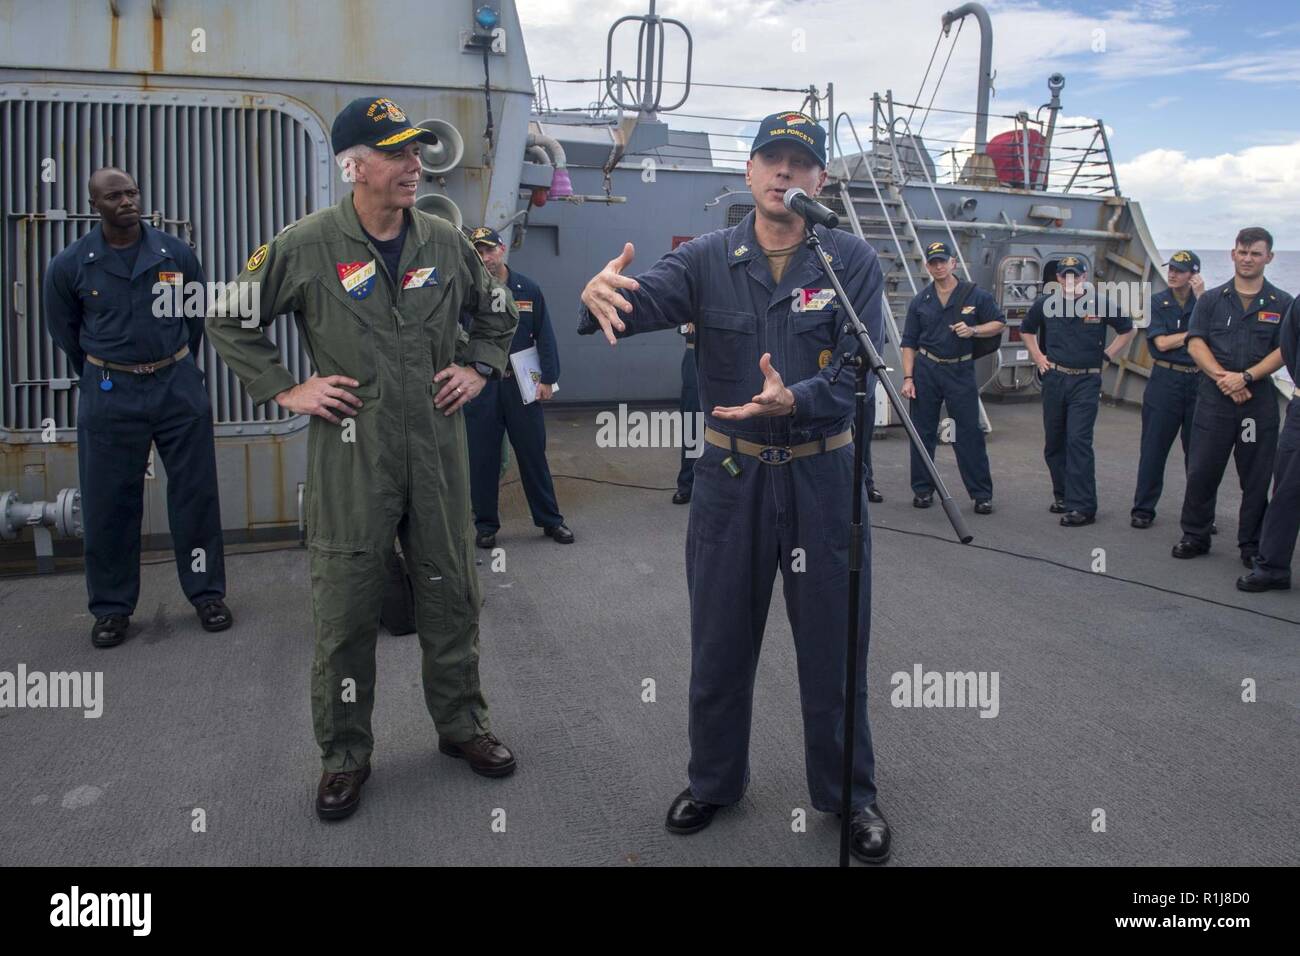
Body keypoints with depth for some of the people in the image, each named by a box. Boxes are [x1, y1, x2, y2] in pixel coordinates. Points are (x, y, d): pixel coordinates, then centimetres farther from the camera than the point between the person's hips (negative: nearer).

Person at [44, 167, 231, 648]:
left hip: (177, 385, 1)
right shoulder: (69, 266, -3)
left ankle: (207, 594, 17)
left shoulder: (177, 255, -1)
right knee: (109, 503, 4)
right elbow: (65, 332, 11)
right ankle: (112, 608, 17)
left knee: (195, 493, 4)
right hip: (109, 393, 0)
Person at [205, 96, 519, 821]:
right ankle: (345, 754, 21)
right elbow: (231, 320, 5)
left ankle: (462, 722, 30)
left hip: (438, 445, 3)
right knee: (346, 605, 3)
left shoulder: (446, 242, 5)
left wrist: (480, 369, 8)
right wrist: (285, 389, -3)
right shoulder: (305, 246, -4)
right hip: (351, 451, -3)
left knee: (452, 593, 11)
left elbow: (497, 314, 22)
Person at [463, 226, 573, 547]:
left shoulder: (528, 289, 4)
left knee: (534, 454, 8)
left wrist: (547, 378, -2)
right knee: (482, 458, 6)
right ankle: (486, 524, 20)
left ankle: (550, 520, 19)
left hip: (521, 384, 1)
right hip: (480, 386, 0)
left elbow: (545, 336, 4)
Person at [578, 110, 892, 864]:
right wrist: (602, 294, -45)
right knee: (720, 641, 14)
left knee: (834, 644, 11)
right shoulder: (708, 259, -2)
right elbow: (648, 297, -21)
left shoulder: (852, 262, -5)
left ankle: (850, 793, 32)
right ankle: (715, 781, 37)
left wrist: (794, 400, -34)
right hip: (730, 475, 2)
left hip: (822, 477, -1)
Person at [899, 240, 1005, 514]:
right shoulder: (920, 301, 7)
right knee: (923, 432, 5)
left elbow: (999, 324, 7)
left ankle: (982, 494, 5)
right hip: (926, 370, 2)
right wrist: (908, 378, -1)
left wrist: (973, 330, -12)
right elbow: (909, 342, 7)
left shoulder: (974, 294, 1)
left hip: (961, 371, -2)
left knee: (969, 433, -2)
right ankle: (922, 489, 17)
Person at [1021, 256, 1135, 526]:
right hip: (1054, 379, 4)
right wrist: (1038, 357, 12)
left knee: (1078, 441, -13)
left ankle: (1082, 506, -11)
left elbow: (1127, 331, 11)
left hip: (1086, 381, -4)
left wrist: (1106, 355, 3)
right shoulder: (1045, 303, 3)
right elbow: (1027, 330, 22)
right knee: (1053, 442, 11)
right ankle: (1062, 495, 26)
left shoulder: (1101, 304, -4)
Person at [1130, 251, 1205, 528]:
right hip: (1165, 380, -1)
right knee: (1154, 448, 1)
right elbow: (1162, 342, -7)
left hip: (1198, 381, 1)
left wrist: (1201, 298, -13)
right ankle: (1143, 510, 8)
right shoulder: (1158, 303, 4)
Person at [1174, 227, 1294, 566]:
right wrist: (1222, 377, -14)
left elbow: (1283, 350, -2)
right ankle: (1195, 537, 16)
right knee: (1201, 471, 2)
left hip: (1259, 400, 0)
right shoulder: (1211, 299, 8)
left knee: (1257, 477, 4)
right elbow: (1195, 343, -1)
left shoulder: (1281, 304, 7)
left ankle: (1252, 546, 15)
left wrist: (1246, 377, -15)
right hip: (1213, 398, 0)